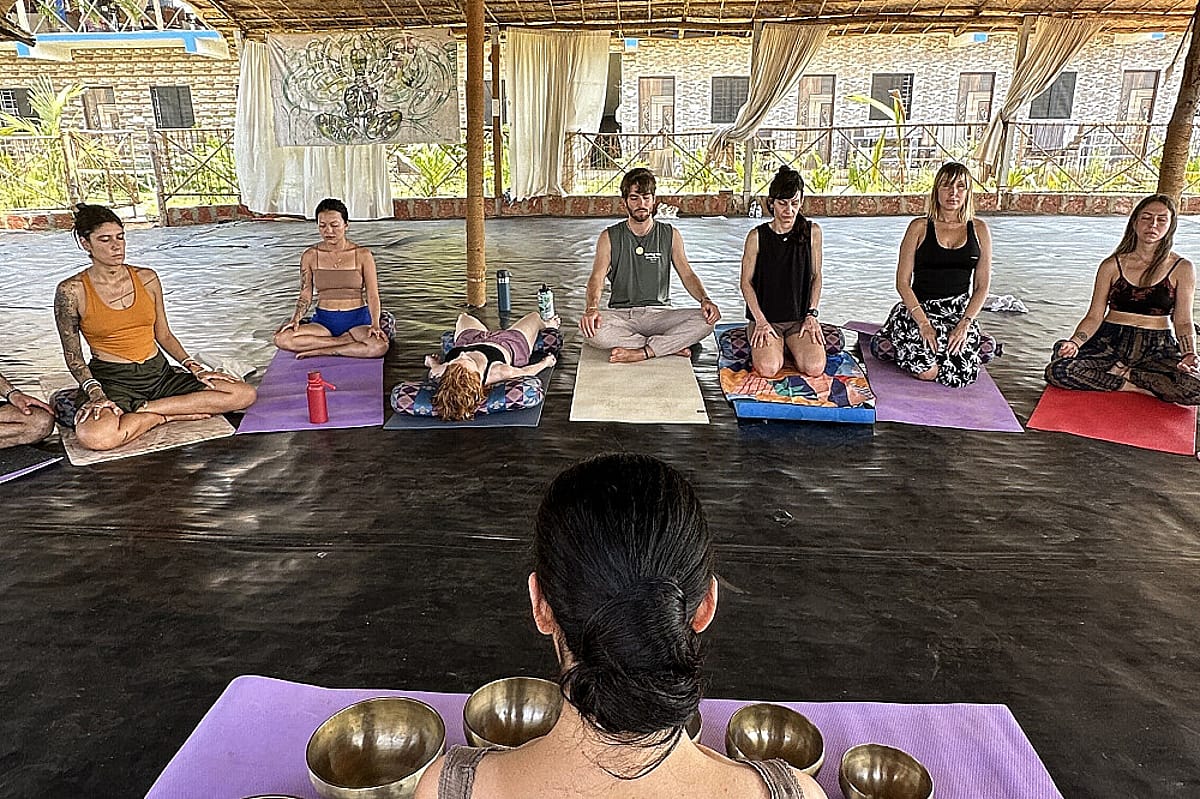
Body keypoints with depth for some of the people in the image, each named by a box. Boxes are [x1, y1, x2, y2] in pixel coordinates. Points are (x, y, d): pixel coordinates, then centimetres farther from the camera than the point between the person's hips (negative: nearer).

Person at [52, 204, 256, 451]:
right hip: (111, 379, -4)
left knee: (244, 395, -15)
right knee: (93, 436, -40)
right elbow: (72, 355, 0)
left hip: (159, 373, 4)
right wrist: (95, 392, -16)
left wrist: (194, 367, 1)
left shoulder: (147, 278, 7)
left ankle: (141, 409, -13)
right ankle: (169, 415, -12)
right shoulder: (72, 291, -4)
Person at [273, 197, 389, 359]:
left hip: (357, 319, -2)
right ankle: (352, 341, -20)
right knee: (281, 338, -28)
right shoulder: (310, 256, 4)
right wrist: (296, 318, -11)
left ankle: (319, 351, -18)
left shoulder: (362, 255, -1)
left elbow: (372, 295, -2)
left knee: (379, 346, -36)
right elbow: (305, 296, 8)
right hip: (323, 320, 2)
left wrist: (375, 324, -19)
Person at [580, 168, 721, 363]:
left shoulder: (670, 235, 8)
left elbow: (687, 274, 7)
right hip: (621, 314, -1)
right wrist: (591, 308, -29)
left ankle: (641, 352, -27)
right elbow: (597, 277, -7)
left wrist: (704, 299, -15)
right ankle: (672, 346, -26)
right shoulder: (609, 238, 4)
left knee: (705, 321, -25)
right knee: (590, 329, -34)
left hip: (659, 313, 1)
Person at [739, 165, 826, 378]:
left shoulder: (812, 232, 0)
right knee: (768, 368, -26)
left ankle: (789, 345, 12)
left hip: (800, 318, 2)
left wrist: (811, 315, -1)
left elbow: (816, 276, 9)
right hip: (765, 317, -2)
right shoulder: (757, 237, -6)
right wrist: (760, 321, -9)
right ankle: (764, 343, 9)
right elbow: (746, 283, -1)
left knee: (815, 368, -21)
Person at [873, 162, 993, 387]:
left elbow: (982, 286, 6)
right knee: (927, 371, -26)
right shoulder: (919, 227, 2)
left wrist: (965, 323, -10)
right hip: (919, 307, -2)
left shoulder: (979, 230, 8)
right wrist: (923, 322, -16)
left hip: (959, 311, 3)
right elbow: (902, 282, -4)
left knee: (962, 376, -21)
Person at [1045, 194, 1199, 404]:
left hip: (1157, 348, 0)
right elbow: (1094, 317, 3)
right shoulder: (1112, 265, 4)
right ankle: (1134, 387, -15)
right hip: (1111, 342, 0)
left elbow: (1183, 322, 6)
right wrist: (1075, 342, -17)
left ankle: (1123, 372, -10)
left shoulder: (1182, 268, 4)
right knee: (1056, 371, -31)